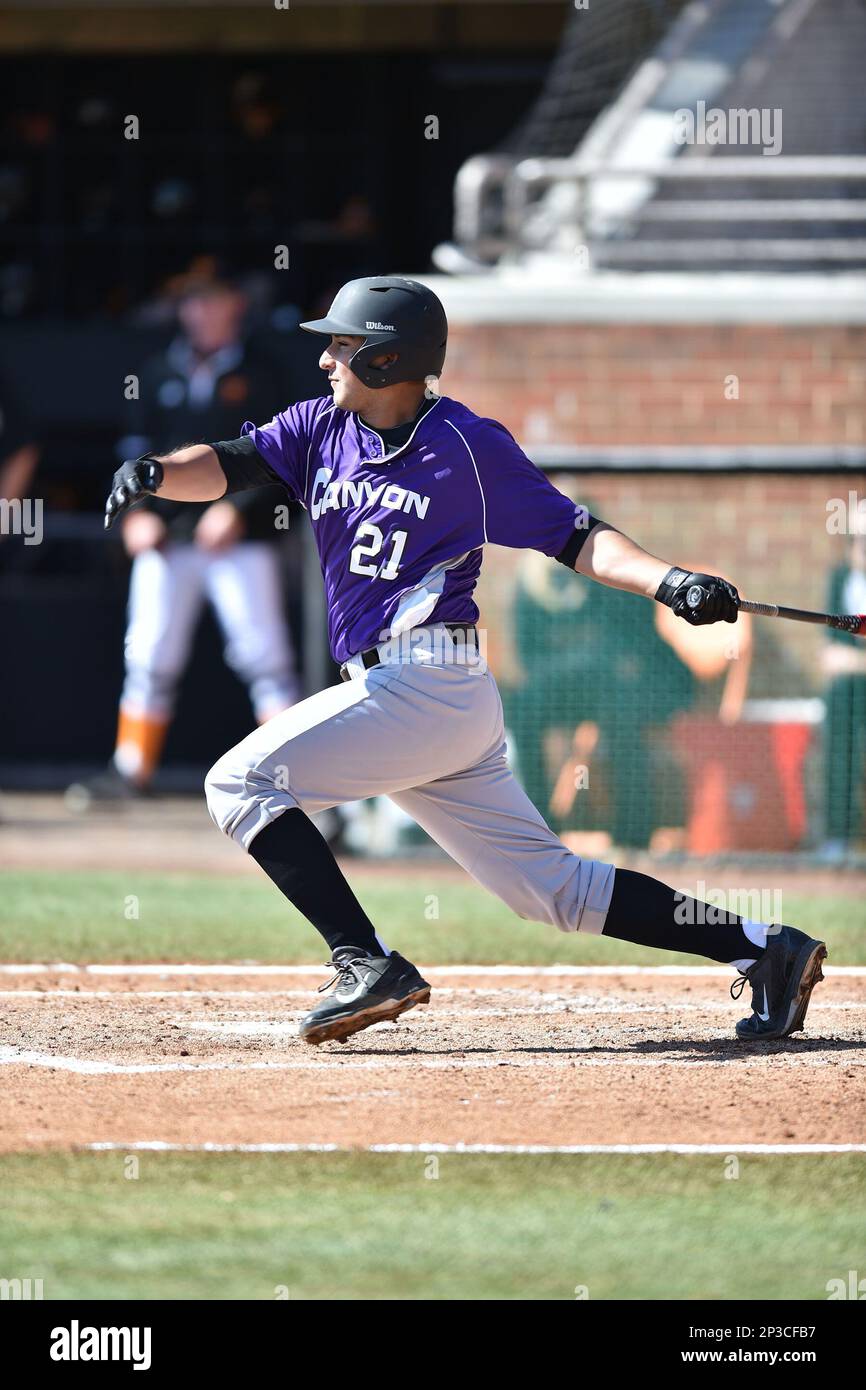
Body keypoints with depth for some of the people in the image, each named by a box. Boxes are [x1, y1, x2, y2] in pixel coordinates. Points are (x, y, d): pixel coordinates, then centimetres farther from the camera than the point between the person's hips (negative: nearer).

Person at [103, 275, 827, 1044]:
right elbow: (230, 464, 2)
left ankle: (368, 964, -16)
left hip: (429, 684, -7)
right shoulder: (322, 429, 14)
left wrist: (668, 582, -17)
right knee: (554, 886, 8)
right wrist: (158, 472, -19)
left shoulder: (469, 444, -3)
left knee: (241, 782, -12)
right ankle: (763, 947, 11)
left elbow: (576, 537, -2)